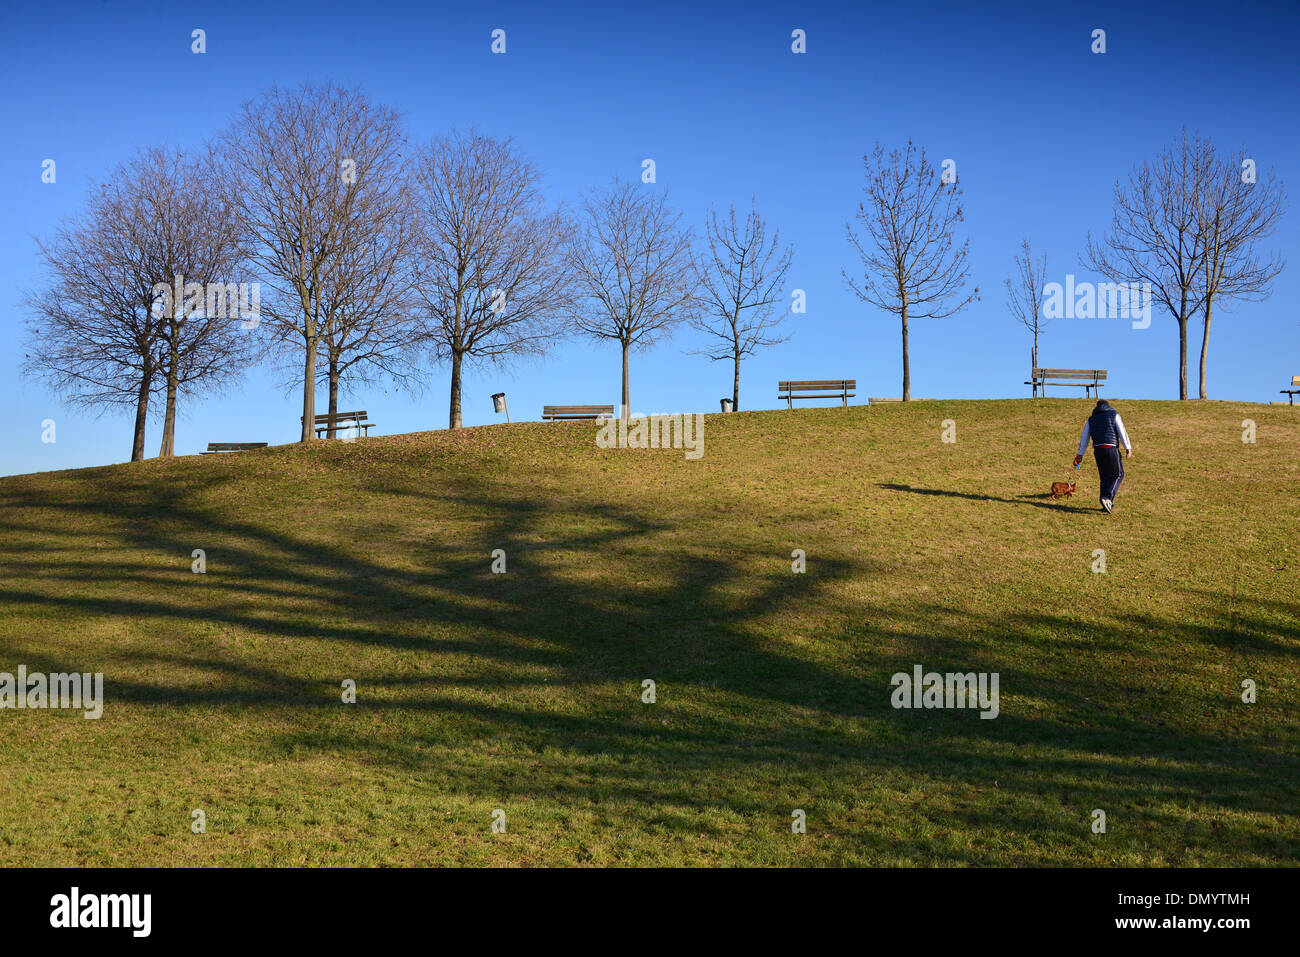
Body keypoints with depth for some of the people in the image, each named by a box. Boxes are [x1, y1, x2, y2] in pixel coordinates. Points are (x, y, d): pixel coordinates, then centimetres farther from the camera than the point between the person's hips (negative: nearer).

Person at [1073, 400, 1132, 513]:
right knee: (1118, 474, 4)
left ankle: (1108, 504, 9)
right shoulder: (1114, 415, 7)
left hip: (1097, 450, 4)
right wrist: (1128, 448, -7)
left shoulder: (1091, 419, 18)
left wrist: (1080, 454, 21)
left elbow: (1084, 438, 17)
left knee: (1104, 477, 13)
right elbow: (1122, 432, -3)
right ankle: (1107, 497, -16)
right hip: (1111, 448, -4)